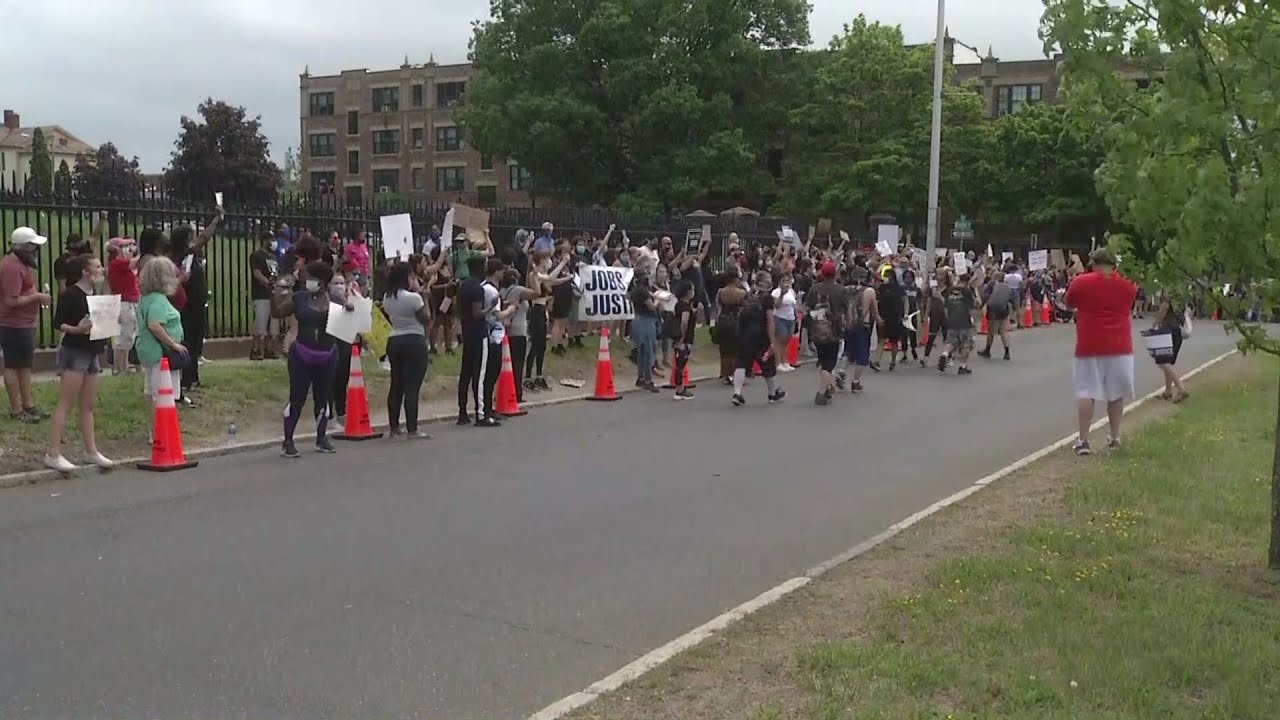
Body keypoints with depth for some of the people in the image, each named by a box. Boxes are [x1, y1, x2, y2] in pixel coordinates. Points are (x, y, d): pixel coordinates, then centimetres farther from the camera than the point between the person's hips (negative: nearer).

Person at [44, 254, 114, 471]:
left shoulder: (94, 295, 12)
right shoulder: (70, 294, -11)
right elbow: (58, 323, -13)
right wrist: (76, 329, -29)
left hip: (92, 353, 8)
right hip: (74, 352, -8)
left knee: (88, 406, 11)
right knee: (65, 404, -8)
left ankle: (92, 452, 16)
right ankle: (53, 454, -6)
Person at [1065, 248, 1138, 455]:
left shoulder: (1080, 282, -5)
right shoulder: (1127, 284, 3)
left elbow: (1068, 304, 11)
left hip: (1089, 346, -2)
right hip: (1119, 346, 2)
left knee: (1086, 392, -1)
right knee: (1116, 393, 11)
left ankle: (1083, 440, -7)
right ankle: (1114, 438, 18)